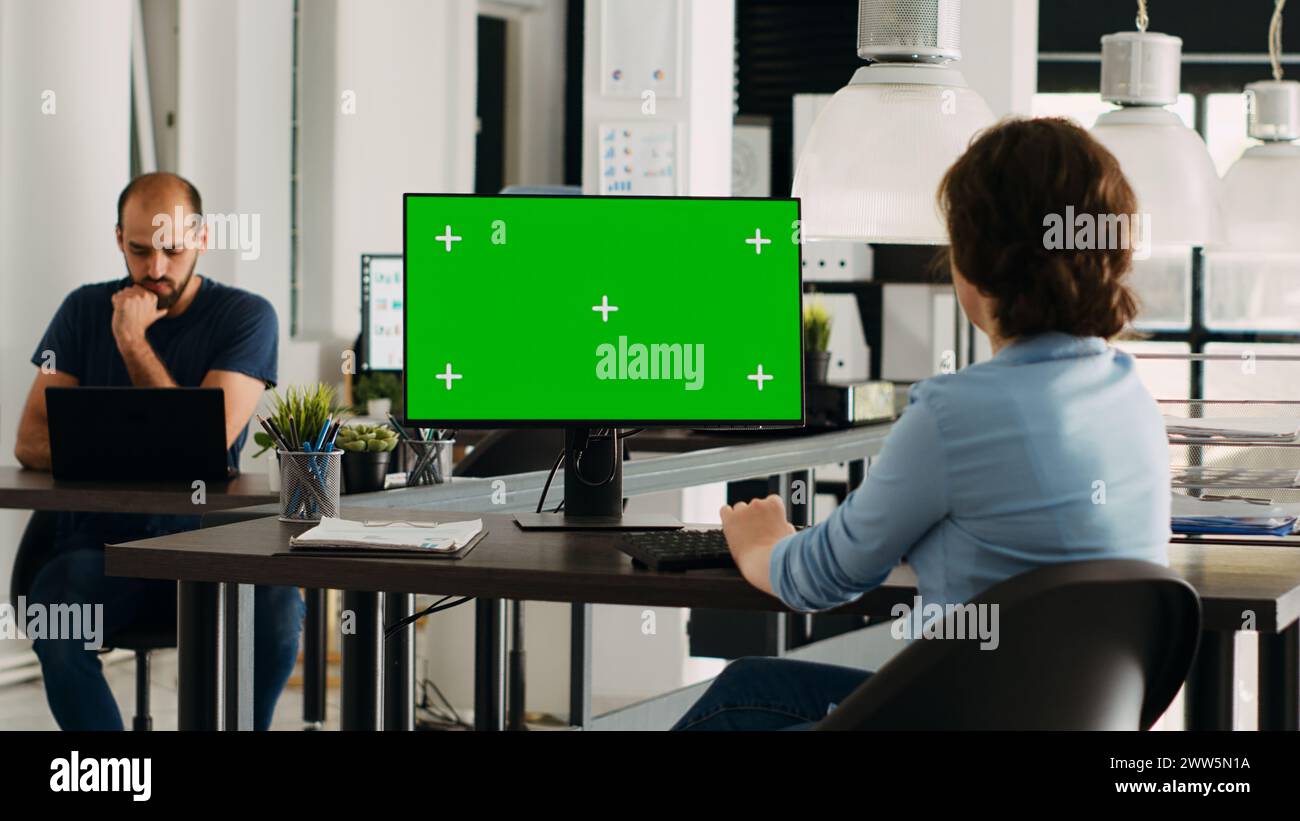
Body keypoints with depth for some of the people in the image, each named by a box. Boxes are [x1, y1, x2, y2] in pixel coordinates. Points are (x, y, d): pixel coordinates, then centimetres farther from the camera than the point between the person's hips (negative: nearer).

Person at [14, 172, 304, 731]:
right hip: (99, 542, 1)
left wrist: (132, 341, -9)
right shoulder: (86, 311, 10)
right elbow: (31, 442, 3)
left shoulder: (245, 317, 1)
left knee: (277, 612, -33)